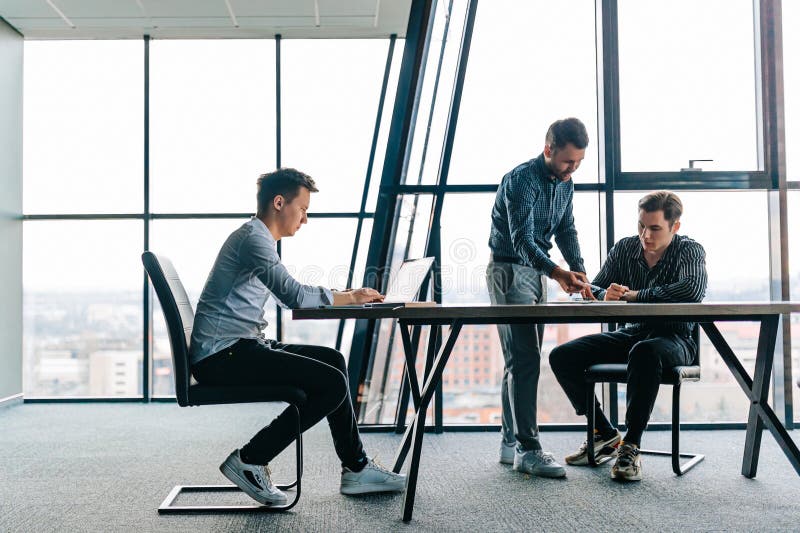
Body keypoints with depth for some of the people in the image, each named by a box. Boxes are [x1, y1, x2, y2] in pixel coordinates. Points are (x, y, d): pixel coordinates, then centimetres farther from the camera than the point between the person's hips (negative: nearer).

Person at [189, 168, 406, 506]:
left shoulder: (258, 237, 20)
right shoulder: (253, 237, -13)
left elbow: (290, 297, 25)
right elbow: (294, 295, -24)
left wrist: (348, 296, 13)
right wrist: (350, 298, -9)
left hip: (236, 349, 11)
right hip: (223, 355, -11)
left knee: (333, 361, 12)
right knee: (332, 384, -16)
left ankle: (356, 468, 15)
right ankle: (249, 461, -5)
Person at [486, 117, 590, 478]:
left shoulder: (564, 183, 8)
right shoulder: (522, 180, -19)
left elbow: (566, 230, 12)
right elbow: (522, 240, -27)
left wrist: (578, 269, -6)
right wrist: (557, 273, -42)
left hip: (536, 272, 9)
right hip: (509, 271, -9)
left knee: (522, 361, 10)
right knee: (525, 359, -14)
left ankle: (511, 443, 17)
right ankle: (528, 449, -12)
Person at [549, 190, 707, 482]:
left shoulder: (690, 251, -8)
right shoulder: (624, 248, 4)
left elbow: (694, 289, -30)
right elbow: (595, 289, 6)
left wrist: (635, 295, -25)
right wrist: (605, 294, -20)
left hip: (674, 338, -5)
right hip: (631, 333, 6)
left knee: (644, 352, -42)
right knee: (562, 357, -11)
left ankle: (631, 446, -31)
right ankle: (605, 434, 1)